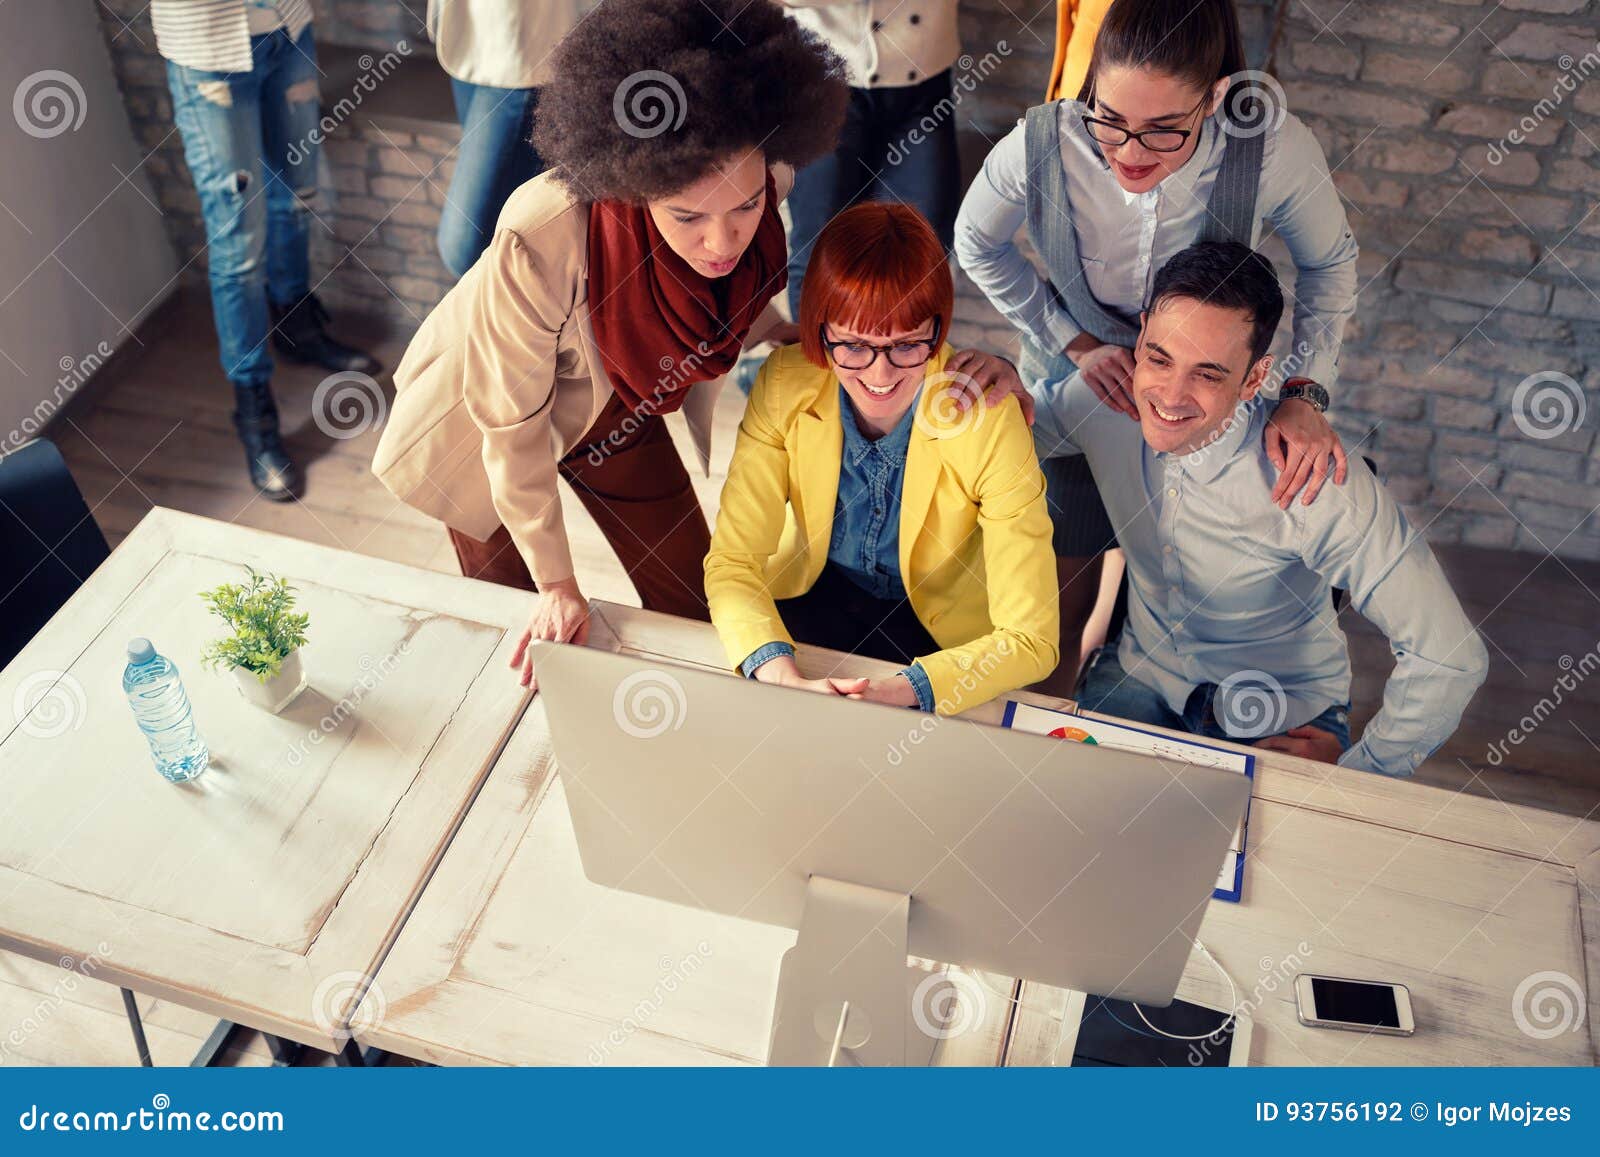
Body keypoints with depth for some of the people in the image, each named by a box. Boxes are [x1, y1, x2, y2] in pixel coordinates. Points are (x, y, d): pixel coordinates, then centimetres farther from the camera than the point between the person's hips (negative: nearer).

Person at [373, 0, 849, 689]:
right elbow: (512, 424, -26)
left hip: (614, 409, 4)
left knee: (692, 602, 7)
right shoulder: (542, 241, -42)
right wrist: (557, 585, -17)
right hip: (481, 410, -4)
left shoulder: (758, 192, -27)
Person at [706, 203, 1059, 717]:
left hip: (939, 626, -1)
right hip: (813, 595, 2)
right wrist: (783, 678, -37)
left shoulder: (987, 422, -26)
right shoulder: (785, 384, -19)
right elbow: (732, 560, -18)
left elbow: (1030, 640, -26)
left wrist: (904, 691, -42)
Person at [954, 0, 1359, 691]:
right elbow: (978, 246, -8)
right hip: (1074, 390, 0)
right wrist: (1077, 345, -16)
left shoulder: (1276, 149, -31)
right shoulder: (1041, 146, -31)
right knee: (1061, 603, 15)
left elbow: (1328, 263, -8)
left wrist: (1305, 393, -21)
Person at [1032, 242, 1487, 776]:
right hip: (1142, 676, 2)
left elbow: (1450, 658, -26)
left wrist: (1359, 770, -15)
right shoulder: (1103, 399, -18)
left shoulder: (1317, 485, -30)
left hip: (1283, 719, -1)